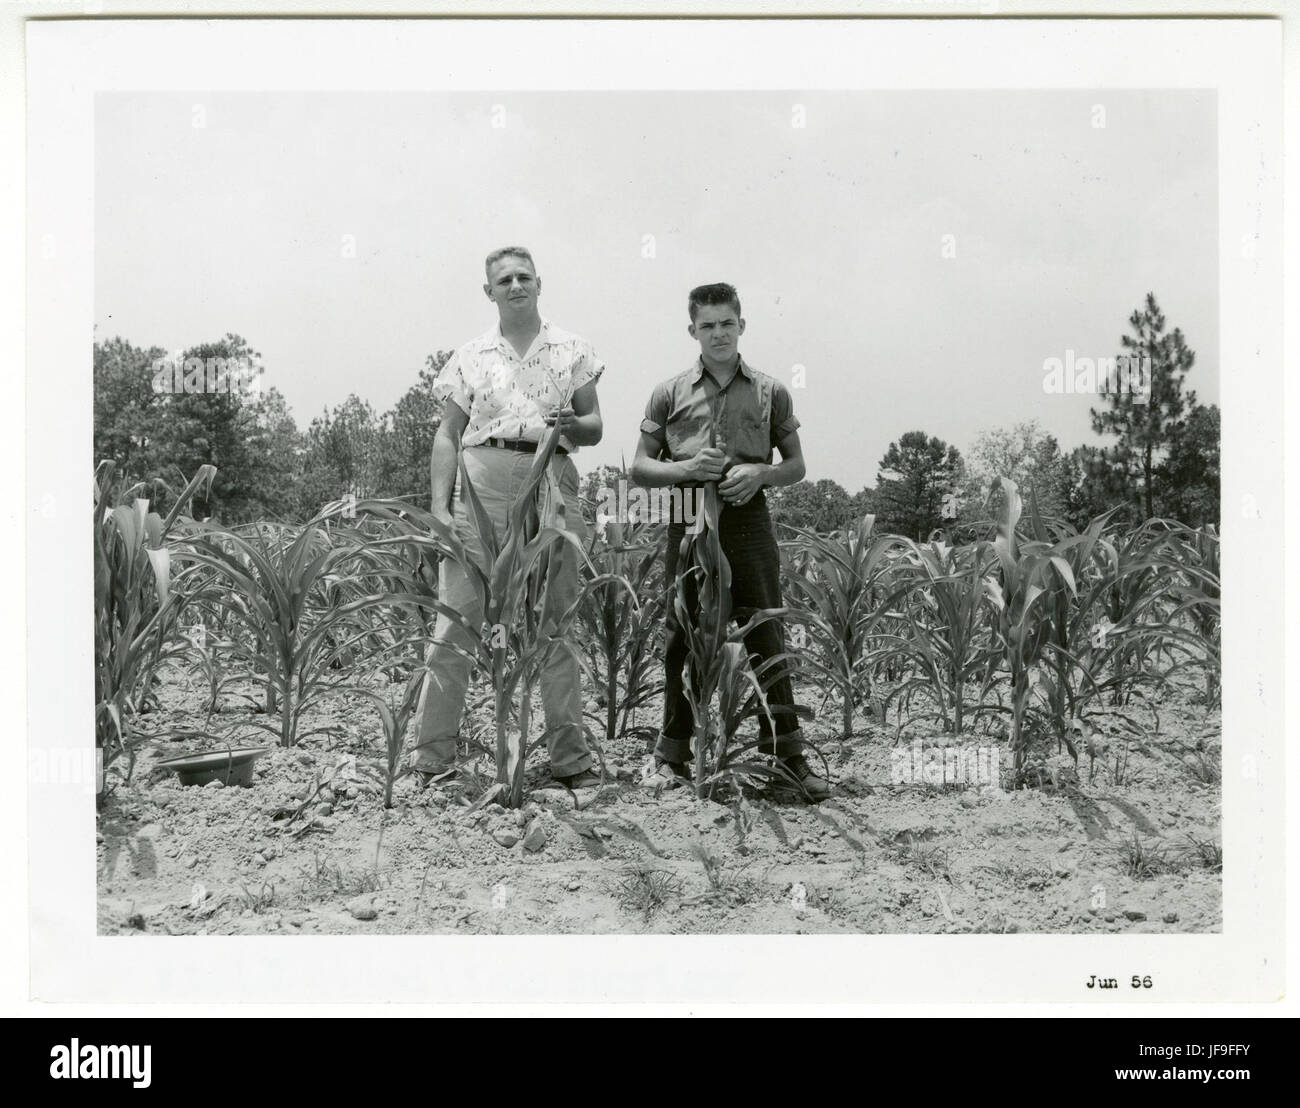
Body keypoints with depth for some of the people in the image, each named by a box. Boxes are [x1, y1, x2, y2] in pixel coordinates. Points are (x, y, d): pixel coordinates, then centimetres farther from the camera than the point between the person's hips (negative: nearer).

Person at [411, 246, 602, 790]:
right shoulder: (470, 356, 11)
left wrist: (573, 426, -12)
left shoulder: (571, 350, 13)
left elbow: (594, 427, 12)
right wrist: (440, 506, -1)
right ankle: (434, 757, 1)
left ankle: (570, 757, 12)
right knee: (455, 622, -5)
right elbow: (447, 434, 10)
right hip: (481, 484, -1)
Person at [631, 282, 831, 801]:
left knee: (766, 635, -3)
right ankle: (671, 757, 13)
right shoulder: (670, 393, 8)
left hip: (748, 519, 0)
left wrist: (760, 473, -8)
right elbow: (640, 469, 9)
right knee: (681, 638, 4)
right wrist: (687, 468, -10)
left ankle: (787, 754, 2)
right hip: (688, 520, 1)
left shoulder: (770, 392, 9)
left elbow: (796, 465, 13)